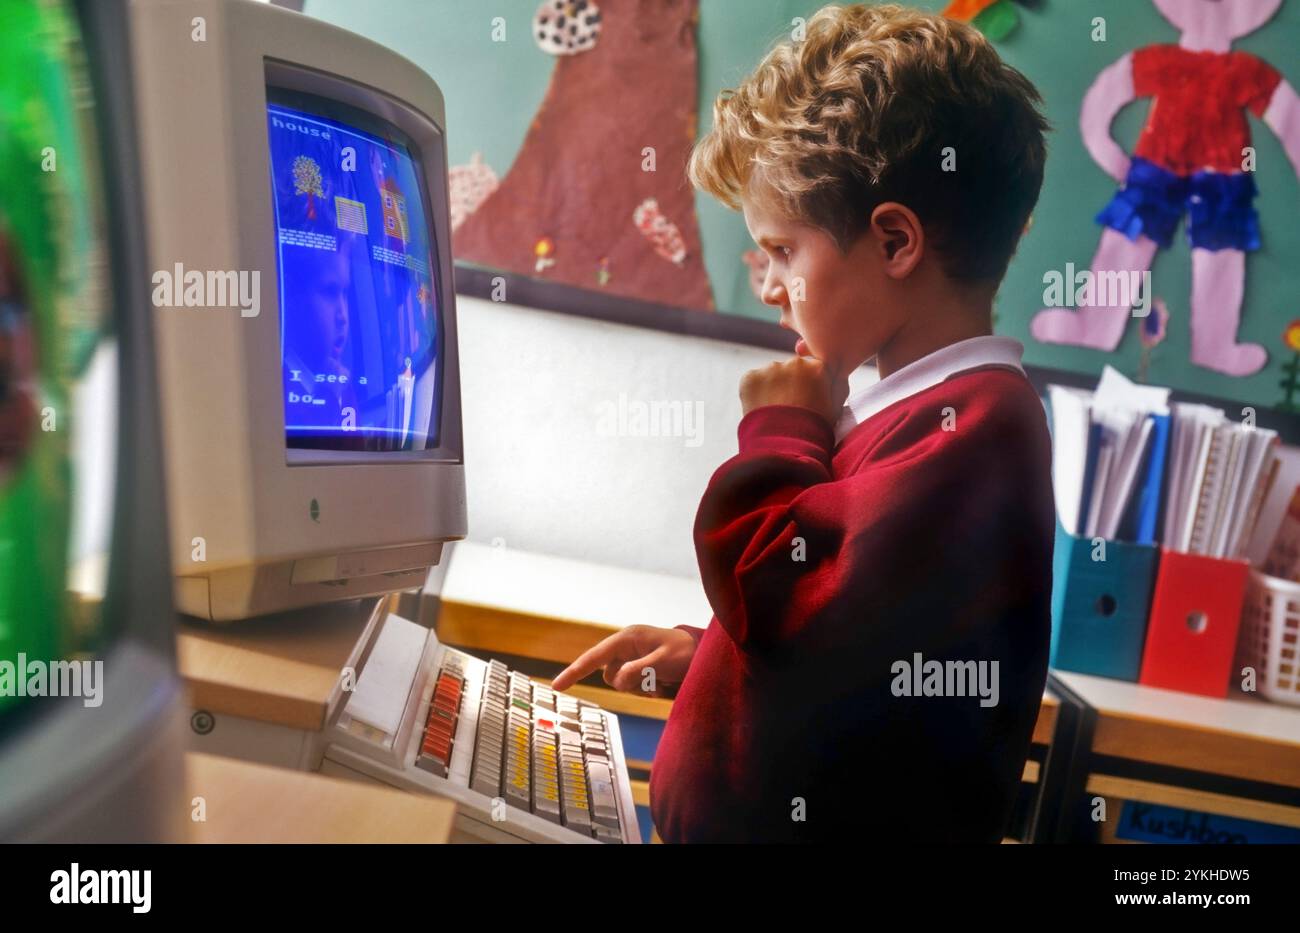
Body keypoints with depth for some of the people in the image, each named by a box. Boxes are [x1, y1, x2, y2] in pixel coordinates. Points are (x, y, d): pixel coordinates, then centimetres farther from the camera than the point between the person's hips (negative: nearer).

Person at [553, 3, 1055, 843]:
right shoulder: (921, 413, 14)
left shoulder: (968, 427, -18)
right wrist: (700, 654, 12)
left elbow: (790, 602, -24)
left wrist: (780, 431, -9)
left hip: (829, 823, -9)